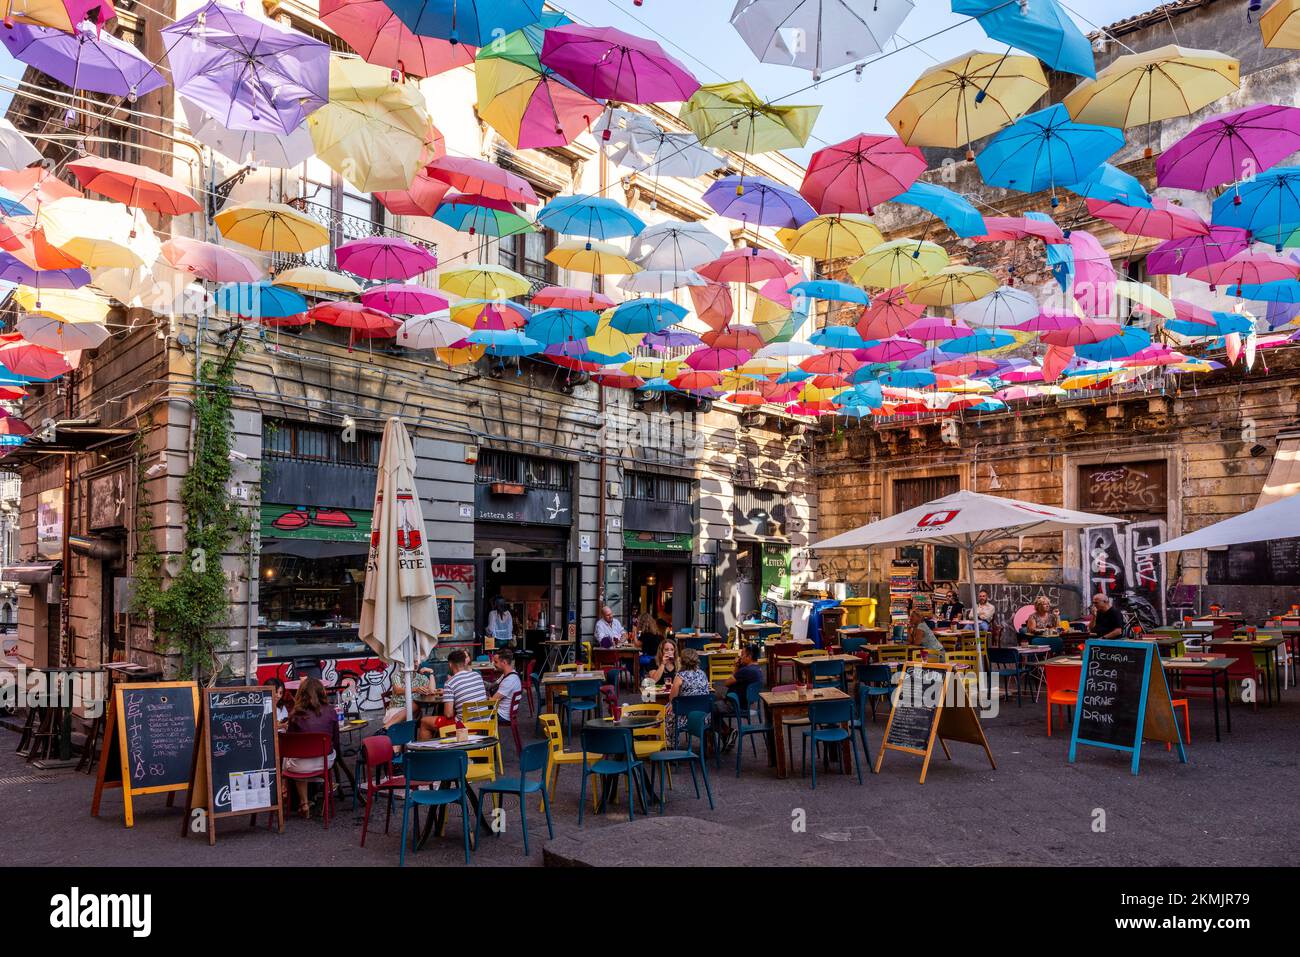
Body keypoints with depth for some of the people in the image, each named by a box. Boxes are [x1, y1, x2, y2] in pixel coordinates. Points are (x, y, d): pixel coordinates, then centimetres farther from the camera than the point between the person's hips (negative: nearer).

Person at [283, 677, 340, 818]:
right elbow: (335, 741, 5)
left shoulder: (295, 715, -9)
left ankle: (304, 803, 34)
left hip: (302, 765, -2)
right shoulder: (330, 712, -3)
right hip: (326, 762, 2)